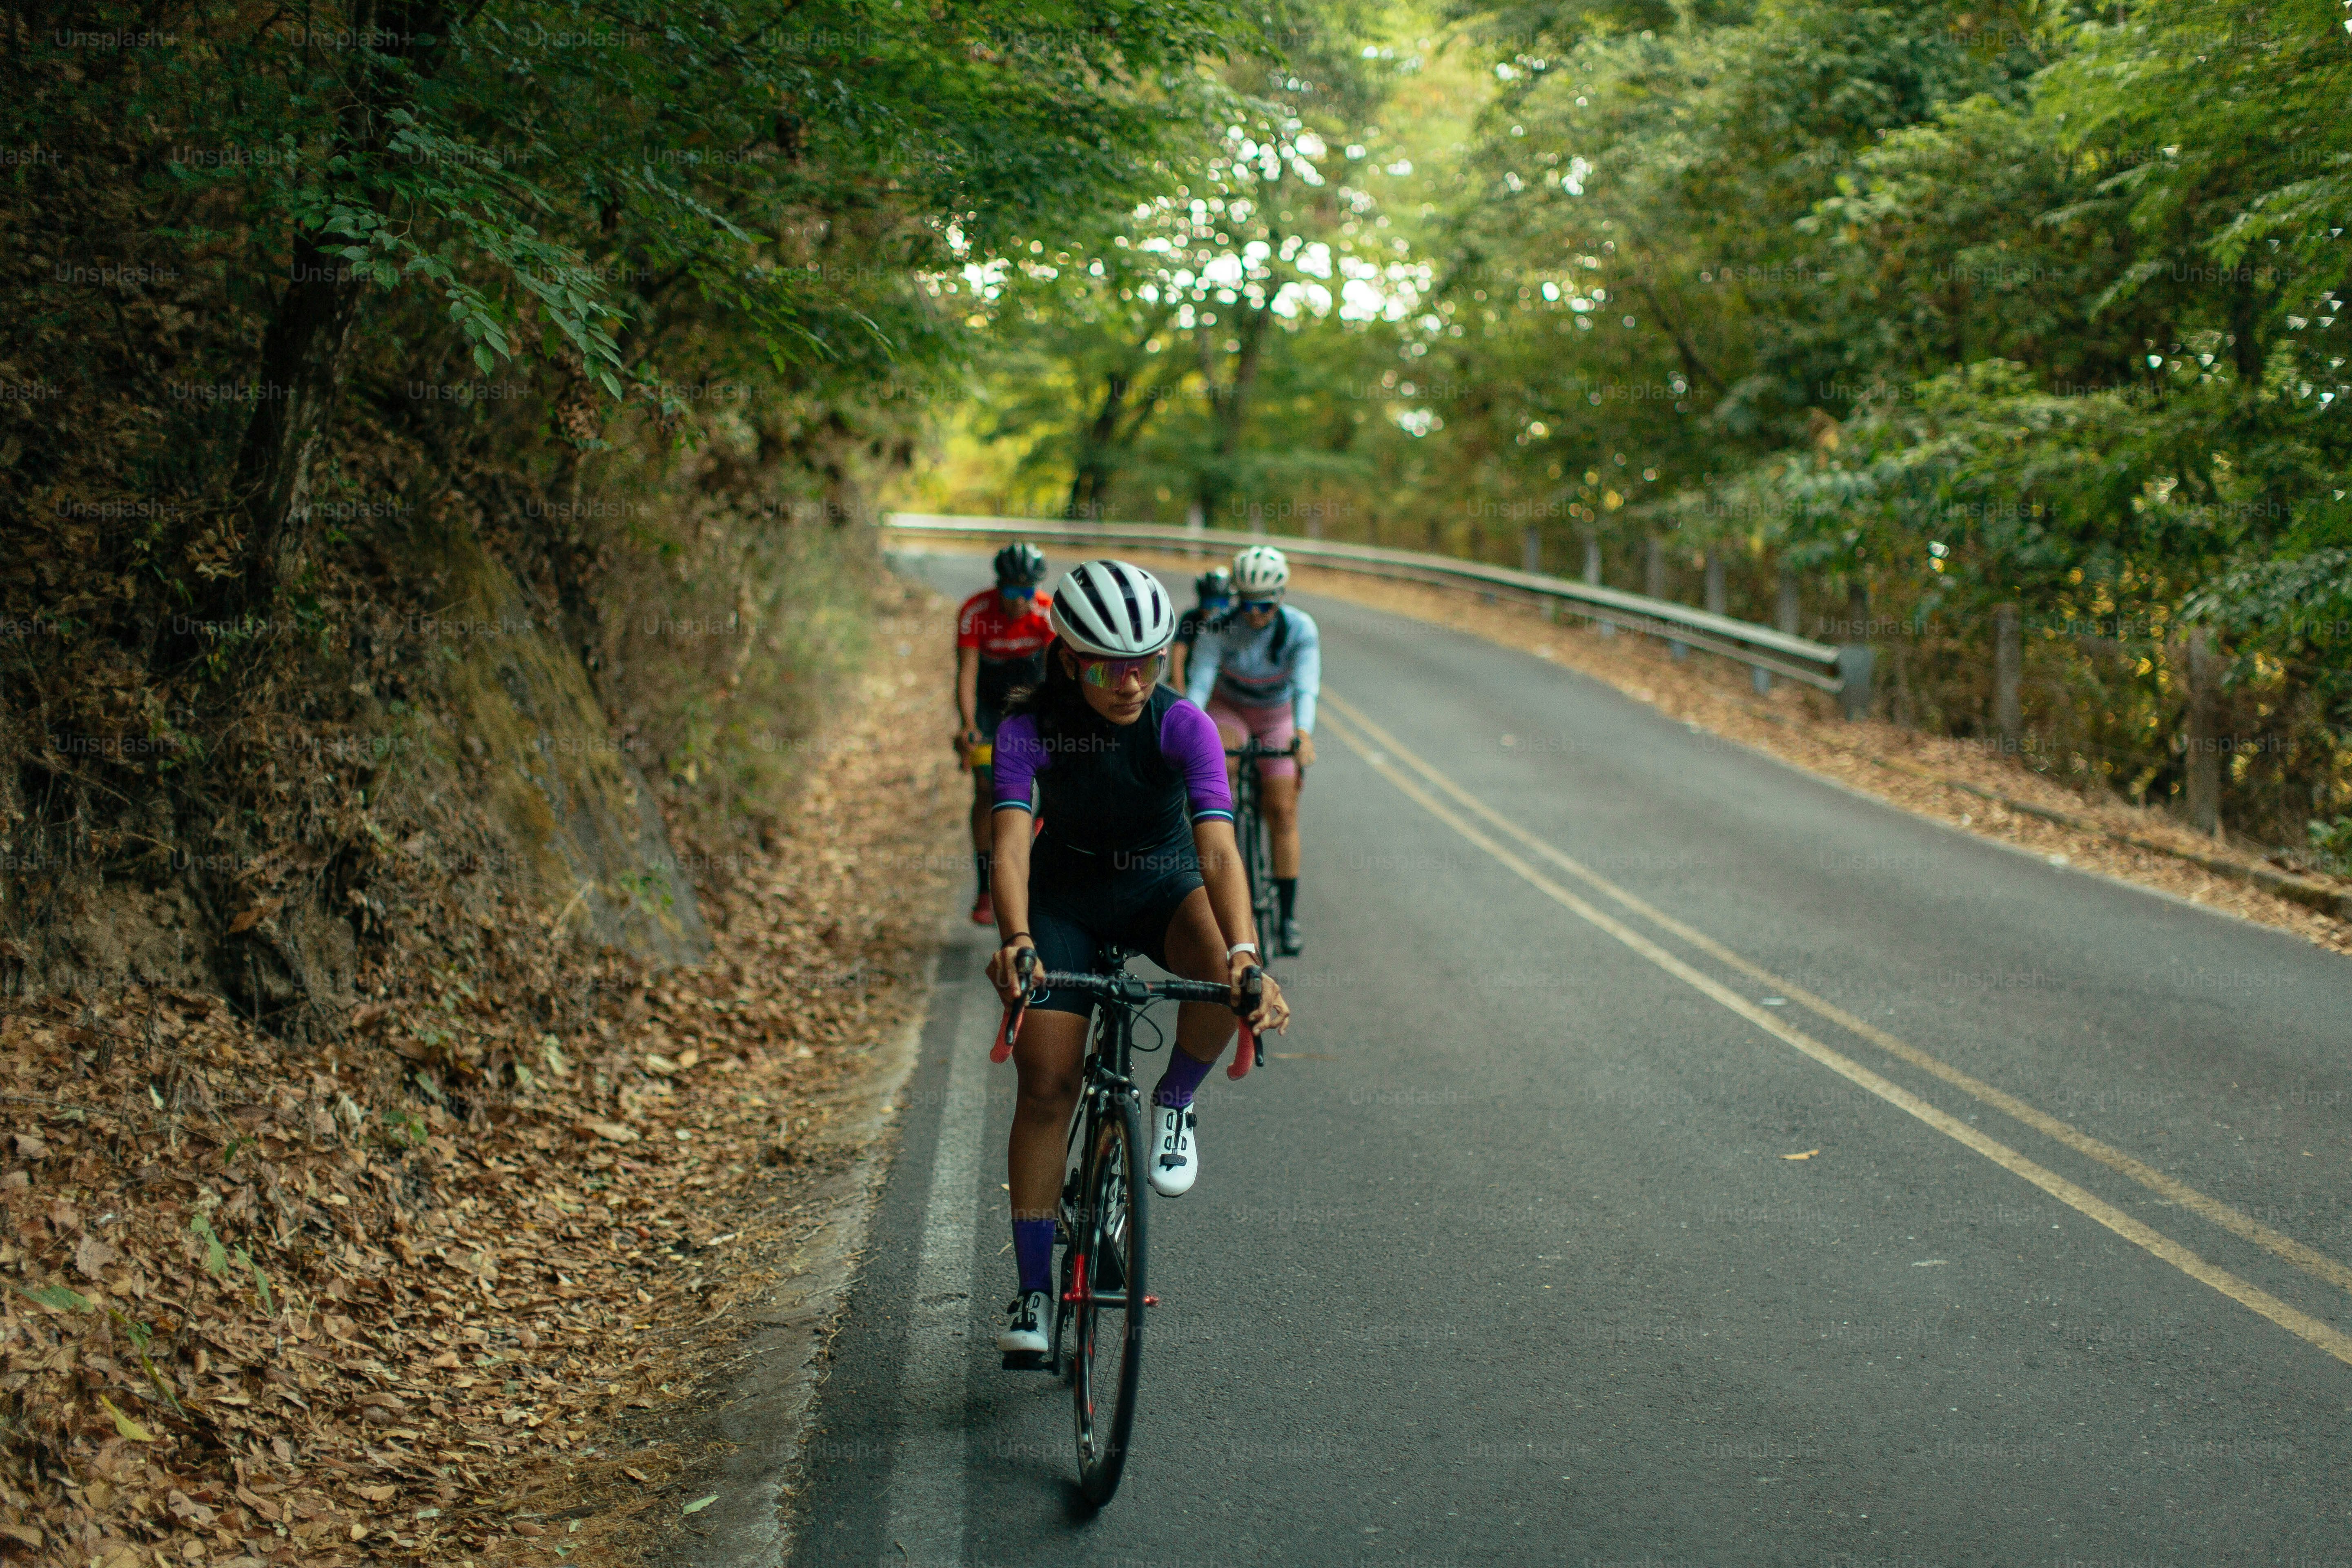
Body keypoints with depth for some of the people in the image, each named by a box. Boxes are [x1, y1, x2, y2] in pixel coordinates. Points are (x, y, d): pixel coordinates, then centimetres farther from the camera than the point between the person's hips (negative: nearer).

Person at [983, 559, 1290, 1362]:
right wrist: (1015, 941, -55)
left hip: (1164, 885, 0)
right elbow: (1011, 845, -35)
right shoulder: (1028, 730, -24)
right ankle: (1033, 1291, 2)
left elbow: (1218, 849, -36)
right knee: (1046, 1084, -9)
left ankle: (1175, 1104, -5)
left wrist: (1245, 953, -52)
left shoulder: (1183, 726, -25)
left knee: (1227, 976, -34)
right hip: (1067, 896, 1)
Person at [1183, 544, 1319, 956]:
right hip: (1229, 710, 0)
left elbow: (1305, 687, -37)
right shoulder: (1219, 629, -25)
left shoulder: (1300, 628, -25)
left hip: (1279, 719, 0)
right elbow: (1198, 682, -33)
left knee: (1282, 812, -7)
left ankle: (1288, 918, -2)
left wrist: (1302, 733, -55)